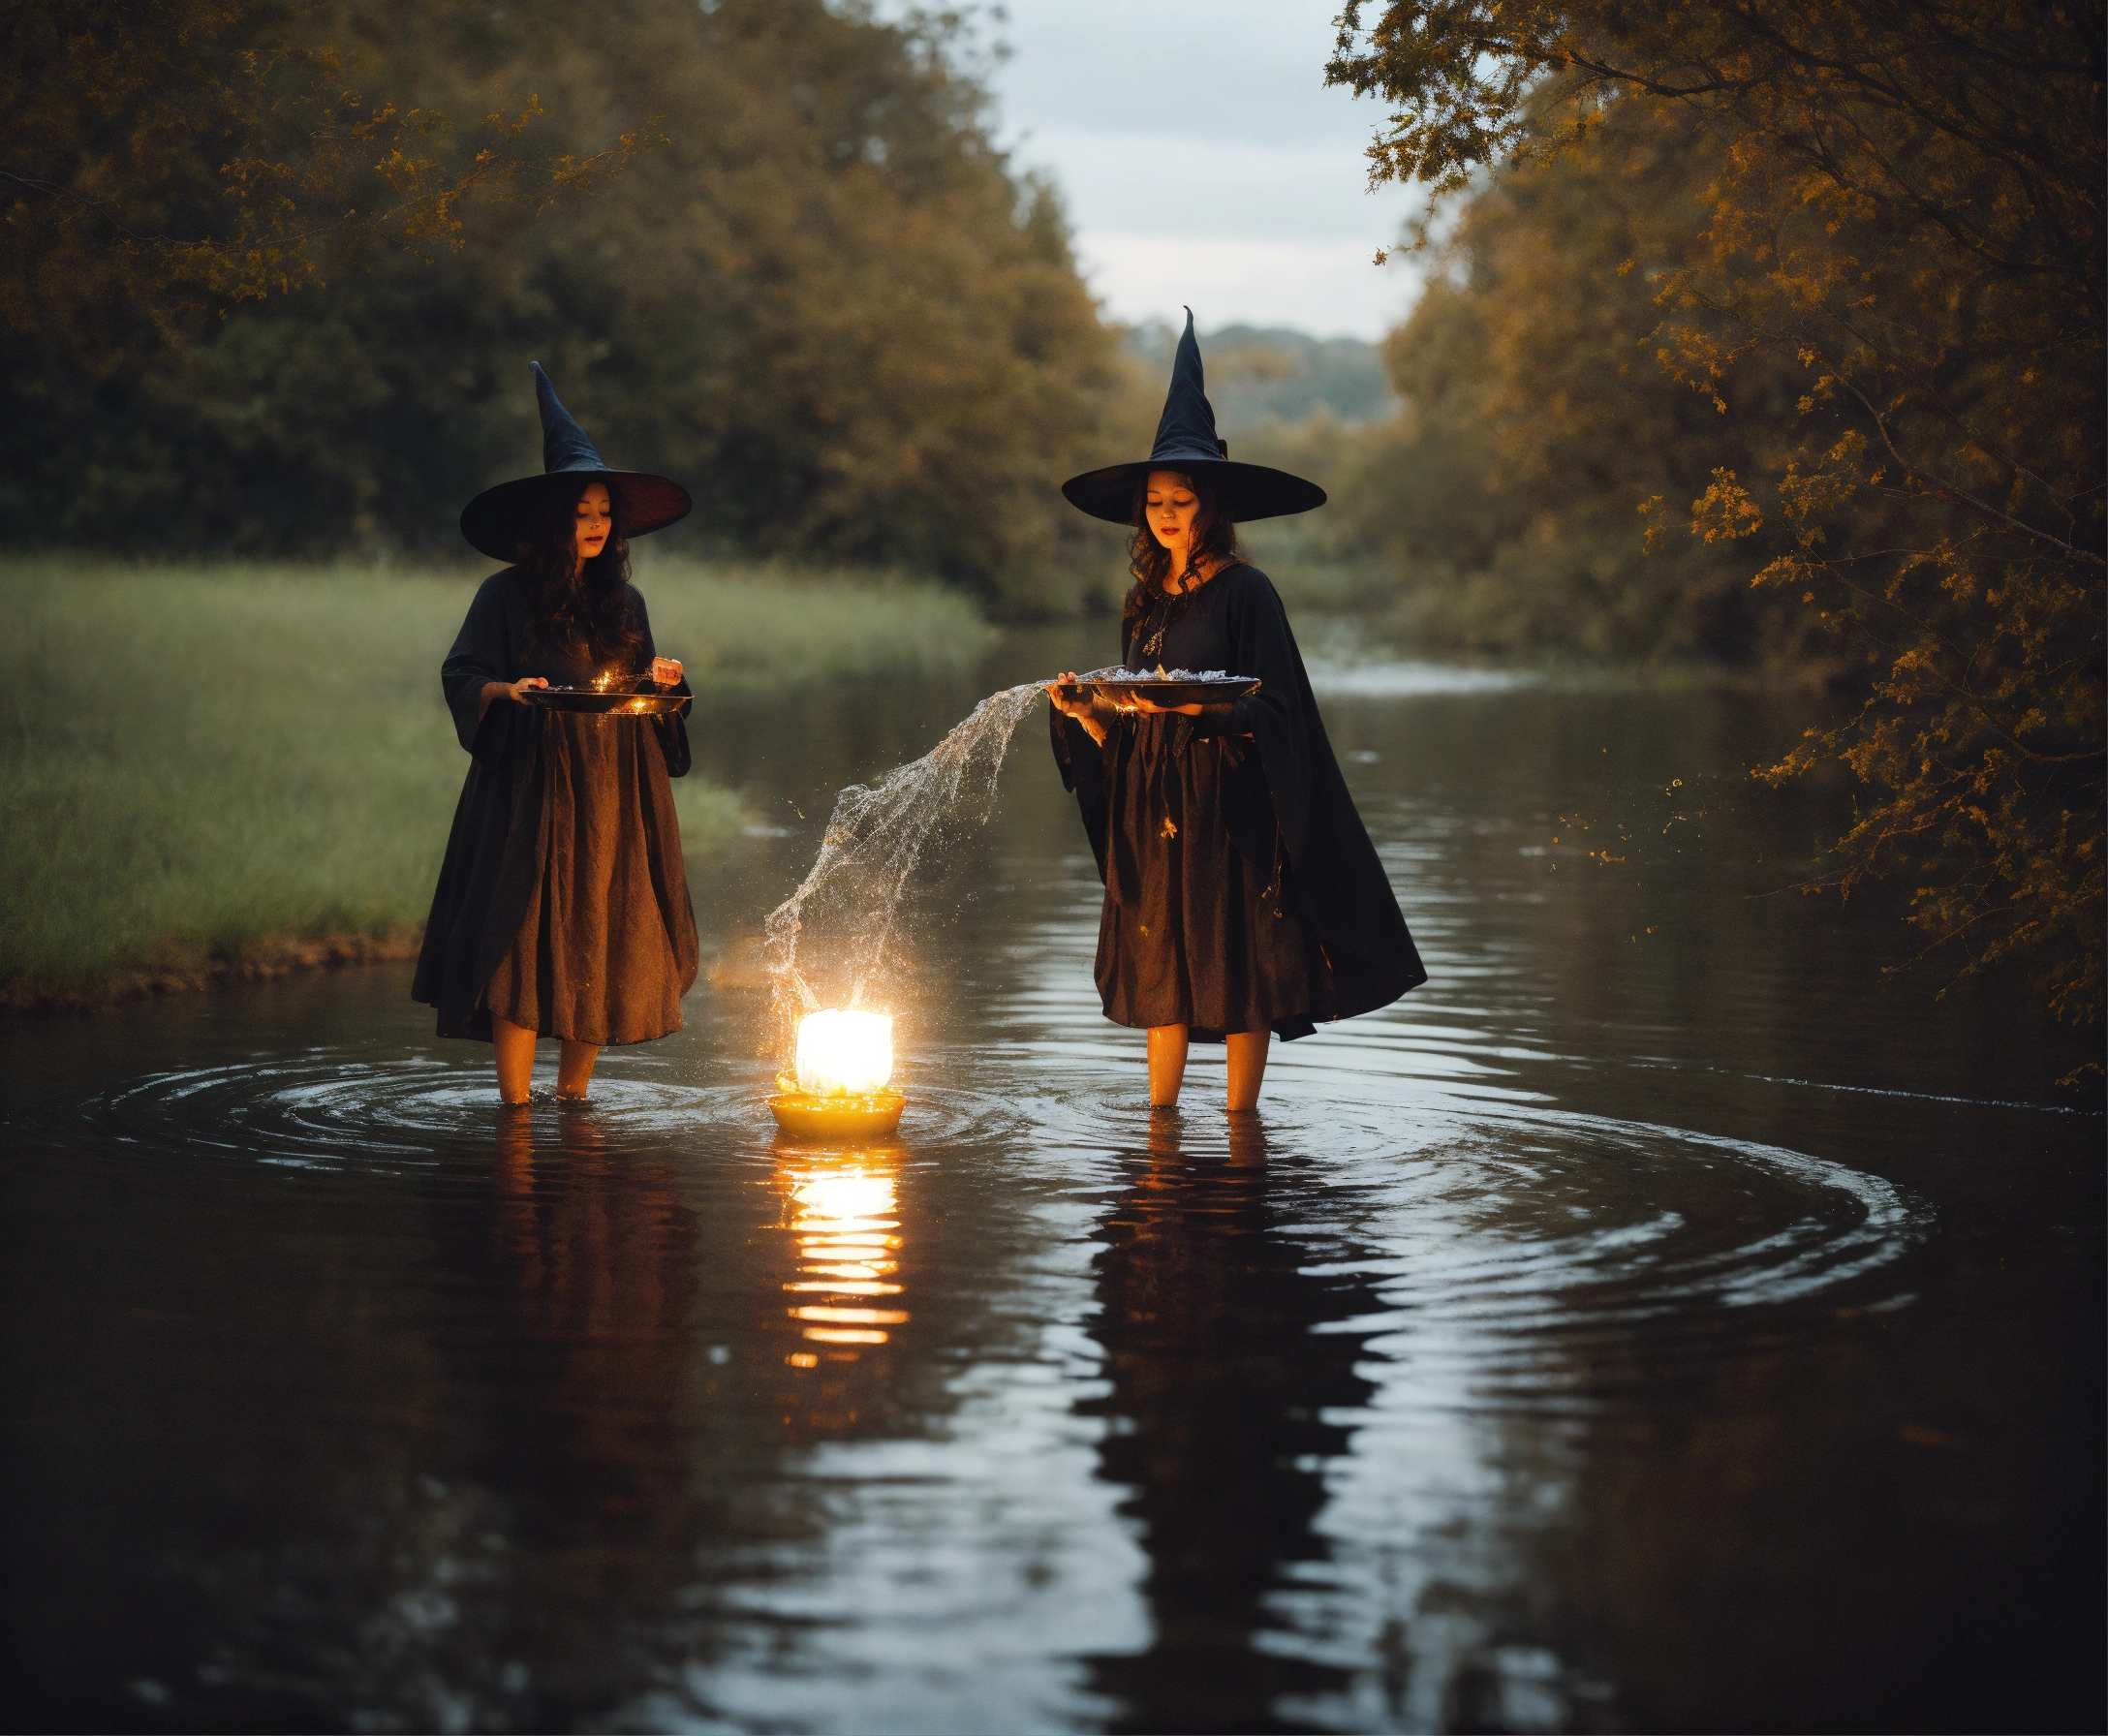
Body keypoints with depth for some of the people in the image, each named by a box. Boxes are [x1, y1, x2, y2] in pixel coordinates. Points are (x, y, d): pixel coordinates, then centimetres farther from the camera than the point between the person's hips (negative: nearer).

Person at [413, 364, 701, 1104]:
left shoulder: (624, 603, 14)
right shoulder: (507, 596, 0)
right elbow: (461, 675, 0)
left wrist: (659, 679, 1)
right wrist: (506, 691, -18)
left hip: (612, 792, 5)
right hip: (532, 790, -4)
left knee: (604, 941, 3)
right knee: (524, 939, -9)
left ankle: (573, 1098, 14)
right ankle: (515, 1107, -6)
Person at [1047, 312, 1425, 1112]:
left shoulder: (1245, 591, -4)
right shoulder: (1145, 602, 14)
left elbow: (1271, 710, -10)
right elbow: (1125, 734, 16)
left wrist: (1198, 707, -24)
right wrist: (1086, 712, -4)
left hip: (1226, 806, -5)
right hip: (1153, 808, 6)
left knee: (1237, 976, -2)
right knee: (1160, 976, 6)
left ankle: (1240, 1130, 5)